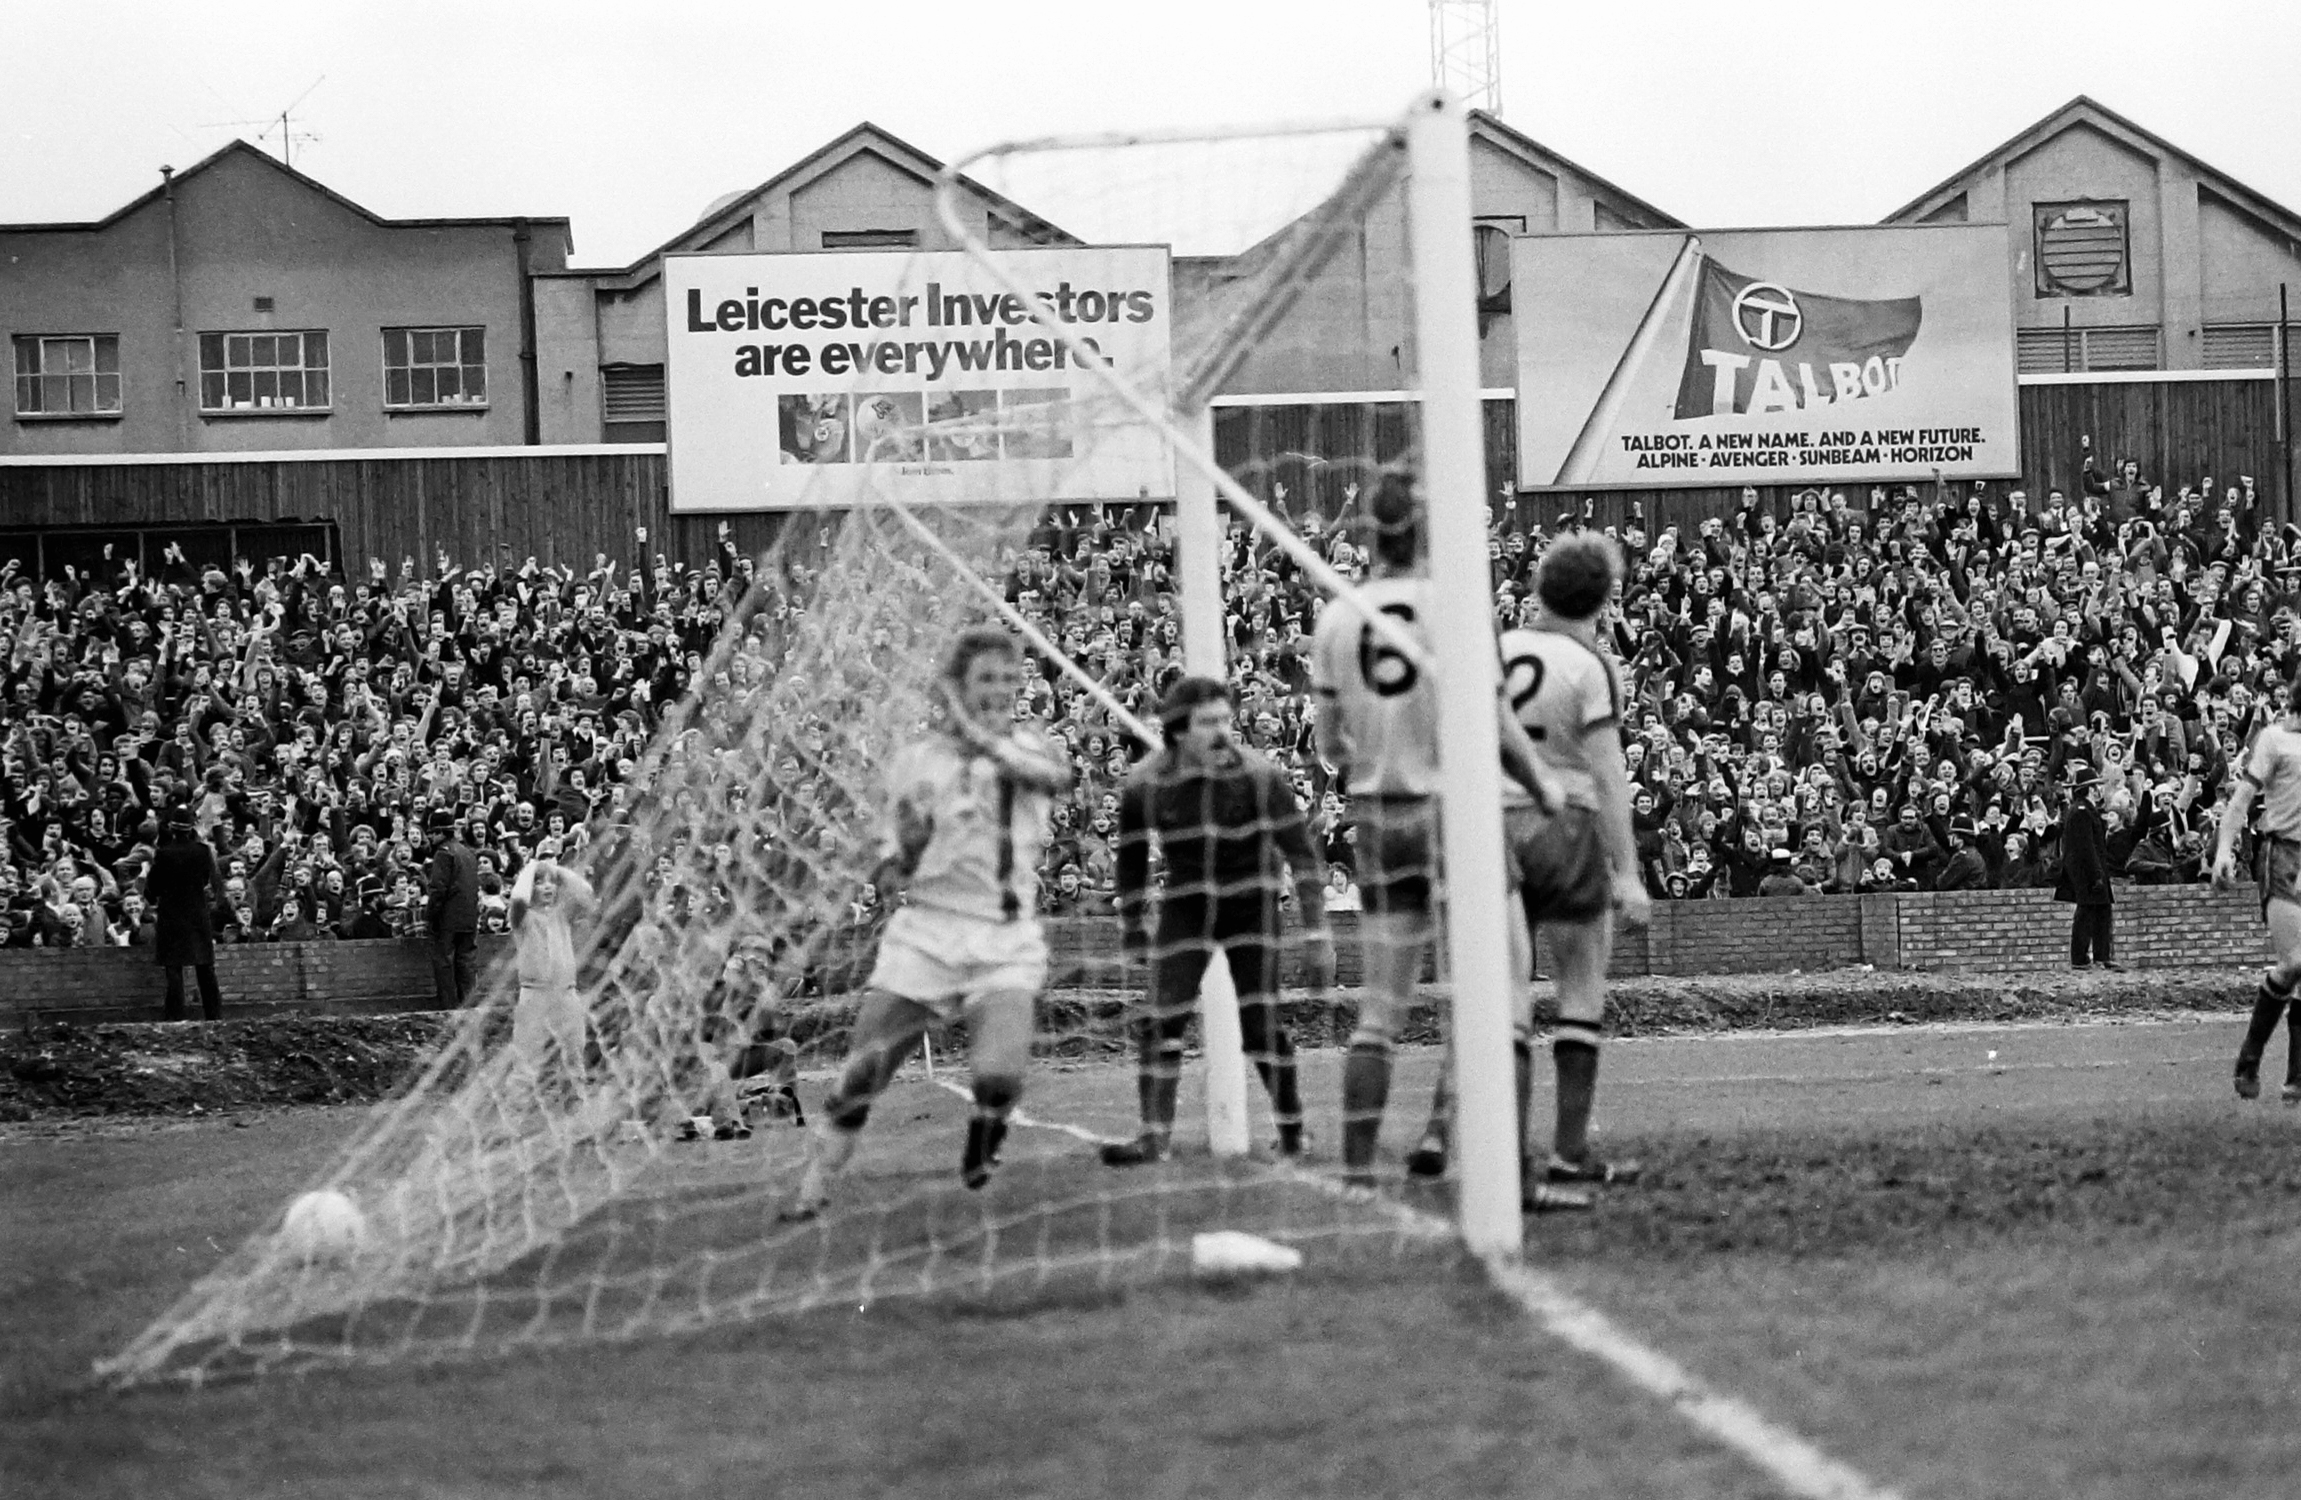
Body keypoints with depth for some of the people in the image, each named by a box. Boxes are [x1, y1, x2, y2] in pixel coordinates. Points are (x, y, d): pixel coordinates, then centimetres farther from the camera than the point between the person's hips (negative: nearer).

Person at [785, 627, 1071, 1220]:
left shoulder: (1027, 745, 7)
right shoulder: (918, 761, 6)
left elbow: (1056, 776, -19)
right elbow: (894, 870, 7)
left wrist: (981, 736, -24)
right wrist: (902, 849, -15)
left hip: (1006, 940, -1)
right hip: (927, 932, 1)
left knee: (999, 1075, -22)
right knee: (859, 1076, -5)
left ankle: (979, 1150, 10)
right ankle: (813, 1187, 10)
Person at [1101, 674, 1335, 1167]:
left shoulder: (1259, 776, -19)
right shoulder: (1144, 786, -13)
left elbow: (1301, 854, -13)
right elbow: (1132, 857, 5)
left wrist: (1317, 934, -15)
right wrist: (1133, 928, 11)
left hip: (1250, 905, -2)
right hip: (1186, 908, 2)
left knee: (1261, 1024, -7)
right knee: (1161, 1020, -9)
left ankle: (1292, 1129, 11)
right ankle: (1155, 1135, -7)